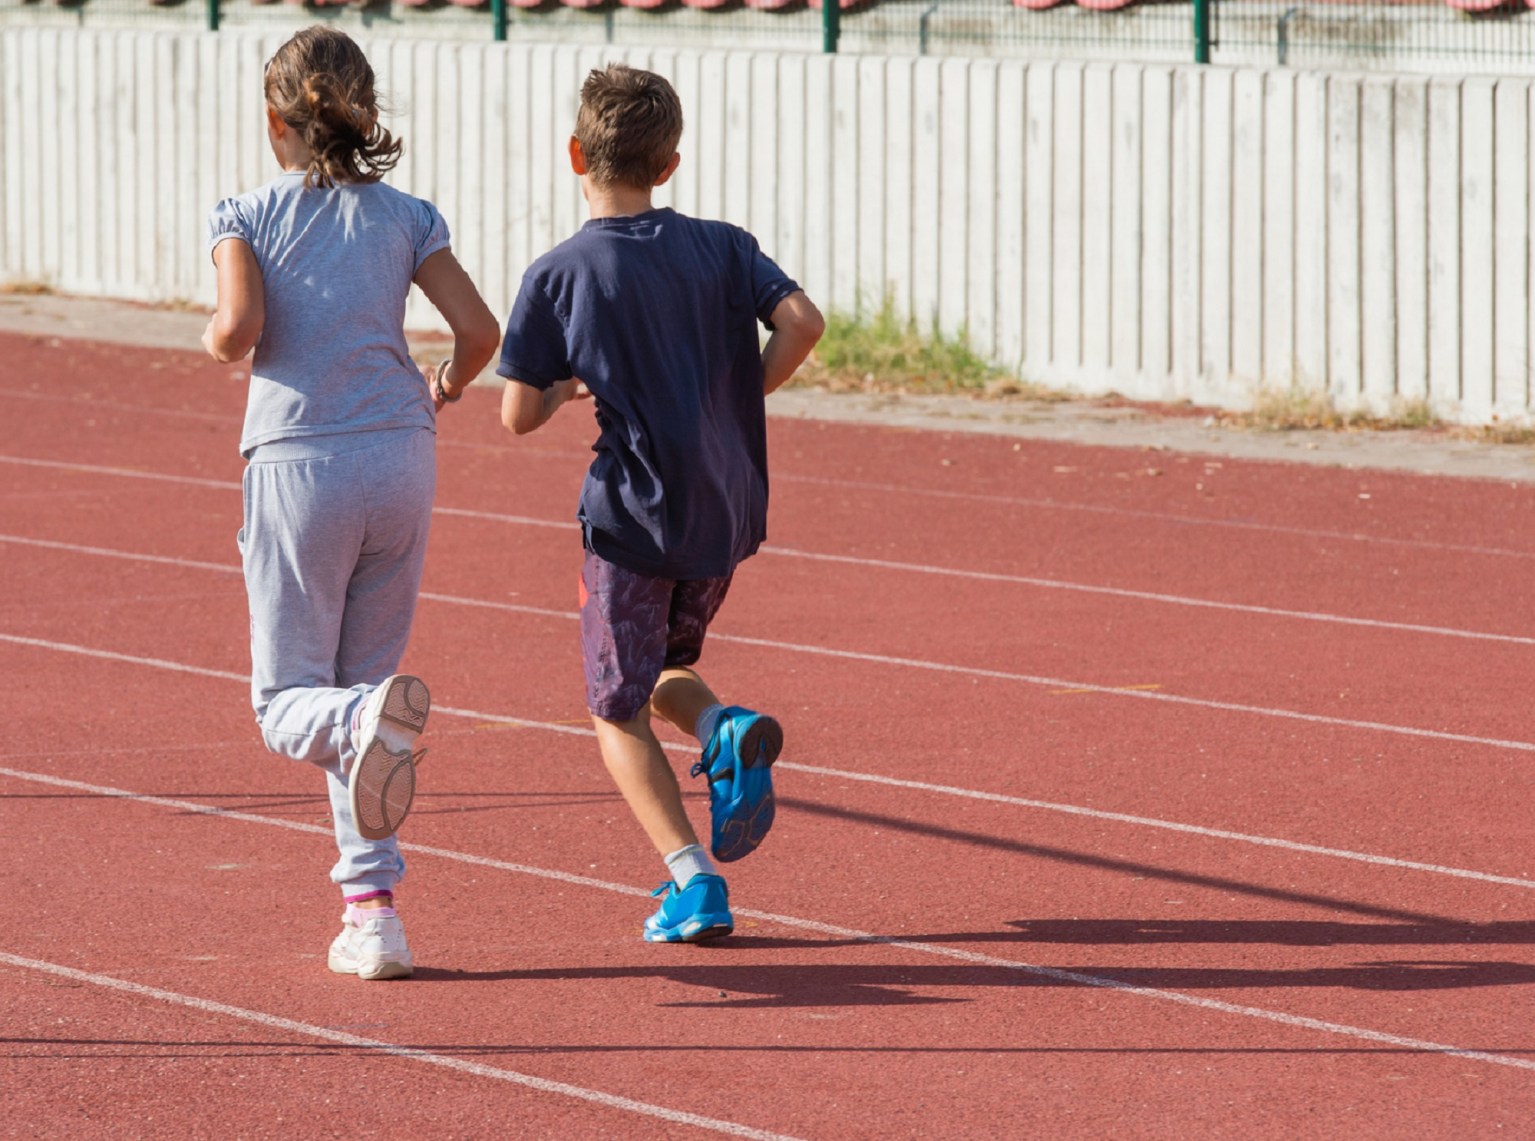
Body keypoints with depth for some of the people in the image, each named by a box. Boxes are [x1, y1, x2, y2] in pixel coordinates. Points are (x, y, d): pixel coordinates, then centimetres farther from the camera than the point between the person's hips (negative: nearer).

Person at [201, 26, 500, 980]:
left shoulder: (247, 218, 0)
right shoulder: (405, 218, 7)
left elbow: (238, 329, -16)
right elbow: (482, 330, 0)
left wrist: (217, 339, 7)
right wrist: (444, 390, 20)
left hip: (298, 464, -3)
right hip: (400, 459, 3)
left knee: (289, 702, 6)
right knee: (359, 689, 15)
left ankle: (370, 721, -31)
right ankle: (373, 905, 6)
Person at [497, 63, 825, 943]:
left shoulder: (558, 276, -7)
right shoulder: (721, 249, 1)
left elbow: (519, 416, -6)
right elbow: (802, 323, -11)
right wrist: (740, 398, 4)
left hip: (634, 514, -4)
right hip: (727, 512, 4)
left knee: (620, 711, 8)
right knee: (665, 669, 25)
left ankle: (692, 880, -7)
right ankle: (727, 731, -8)